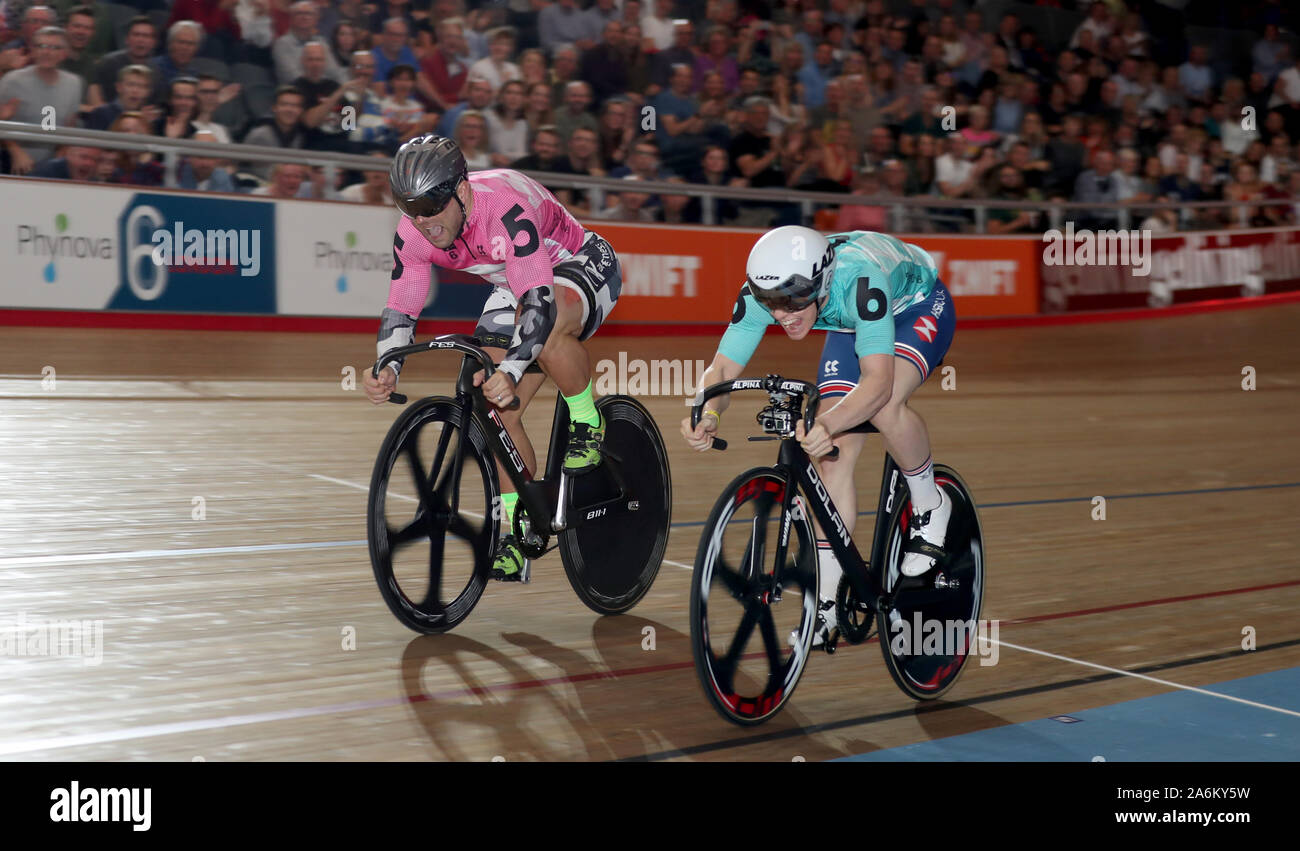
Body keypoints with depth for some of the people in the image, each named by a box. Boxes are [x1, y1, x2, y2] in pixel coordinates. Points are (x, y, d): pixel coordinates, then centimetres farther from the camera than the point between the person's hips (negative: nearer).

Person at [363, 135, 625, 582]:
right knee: (495, 407, -7)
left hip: (581, 265, -6)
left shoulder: (506, 207, -38)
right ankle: (515, 534, 5)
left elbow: (541, 302, -45)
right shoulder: (413, 232, -17)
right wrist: (387, 368, -31)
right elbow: (400, 309, -12)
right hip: (513, 285, 7)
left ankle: (587, 423, -13)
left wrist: (512, 369, -58)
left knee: (548, 332, -41)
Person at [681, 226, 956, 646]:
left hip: (919, 308, -5)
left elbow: (878, 381, -49)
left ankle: (929, 505, -7)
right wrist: (708, 414, -48)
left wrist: (827, 424, -65)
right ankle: (827, 603, 0)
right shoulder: (763, 290, -29)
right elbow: (722, 368, -27)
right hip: (850, 326, 5)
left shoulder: (859, 278, -43)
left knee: (883, 405, -36)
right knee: (834, 456, -9)